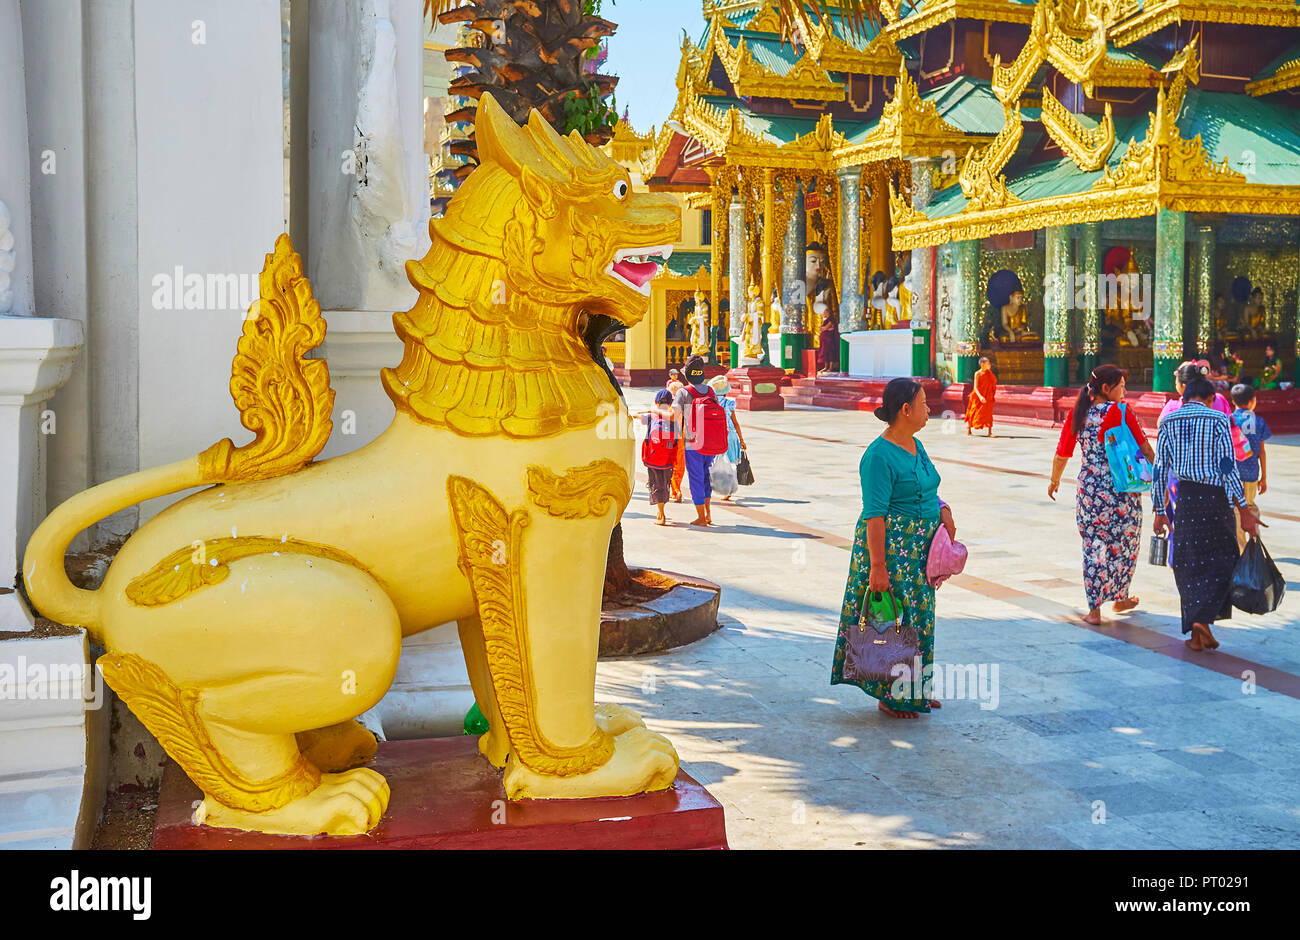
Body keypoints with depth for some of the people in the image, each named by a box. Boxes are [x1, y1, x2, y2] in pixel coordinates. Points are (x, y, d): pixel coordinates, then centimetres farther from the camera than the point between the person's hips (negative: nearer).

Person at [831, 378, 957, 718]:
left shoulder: (915, 445, 10)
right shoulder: (879, 456, -18)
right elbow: (874, 515, -21)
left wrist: (944, 512, 3)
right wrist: (877, 566, -23)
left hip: (919, 548, 9)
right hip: (891, 546, -9)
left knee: (918, 615, 14)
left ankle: (914, 690, 26)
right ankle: (889, 697, 11)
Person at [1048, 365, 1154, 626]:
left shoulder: (1078, 414, 2)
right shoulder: (1121, 412, -9)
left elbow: (1062, 453, 8)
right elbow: (1144, 447, -4)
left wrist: (1054, 480, 24)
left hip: (1089, 489, 3)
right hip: (1124, 489, -3)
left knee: (1094, 547, 8)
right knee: (1124, 544, 16)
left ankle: (1094, 610, 5)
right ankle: (1121, 598, 31)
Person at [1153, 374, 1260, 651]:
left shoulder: (1168, 423, 6)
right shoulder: (1218, 420, -3)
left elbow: (1160, 470, 6)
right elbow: (1228, 467, -9)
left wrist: (1160, 511, 13)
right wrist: (1244, 509, -6)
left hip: (1183, 499, 3)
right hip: (1214, 497, -3)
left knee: (1187, 565, 9)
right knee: (1221, 560, 10)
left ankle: (1196, 635, 10)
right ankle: (1203, 618, -7)